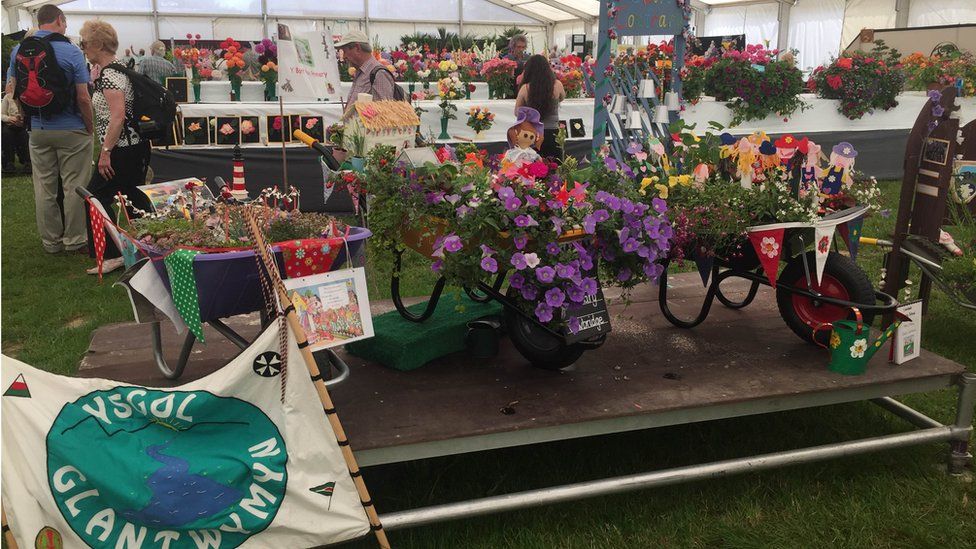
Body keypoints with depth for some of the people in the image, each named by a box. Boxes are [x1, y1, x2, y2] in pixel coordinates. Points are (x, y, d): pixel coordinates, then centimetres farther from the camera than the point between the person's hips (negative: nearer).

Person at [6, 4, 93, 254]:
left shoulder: (18, 50, 3)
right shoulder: (71, 52, -12)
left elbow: (13, 89, 7)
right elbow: (83, 97, -13)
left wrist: (29, 116, 19)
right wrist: (90, 128, -3)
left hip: (37, 129, 5)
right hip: (71, 130, -5)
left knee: (44, 188, 11)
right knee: (74, 187, 5)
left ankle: (51, 241, 19)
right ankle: (74, 240, 11)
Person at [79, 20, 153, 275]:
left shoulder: (109, 74, -16)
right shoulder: (117, 69, 14)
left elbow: (118, 115, -25)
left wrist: (106, 152, -23)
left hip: (122, 149, -10)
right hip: (136, 147, 10)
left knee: (96, 199, -4)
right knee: (134, 199, 15)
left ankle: (112, 255, -1)